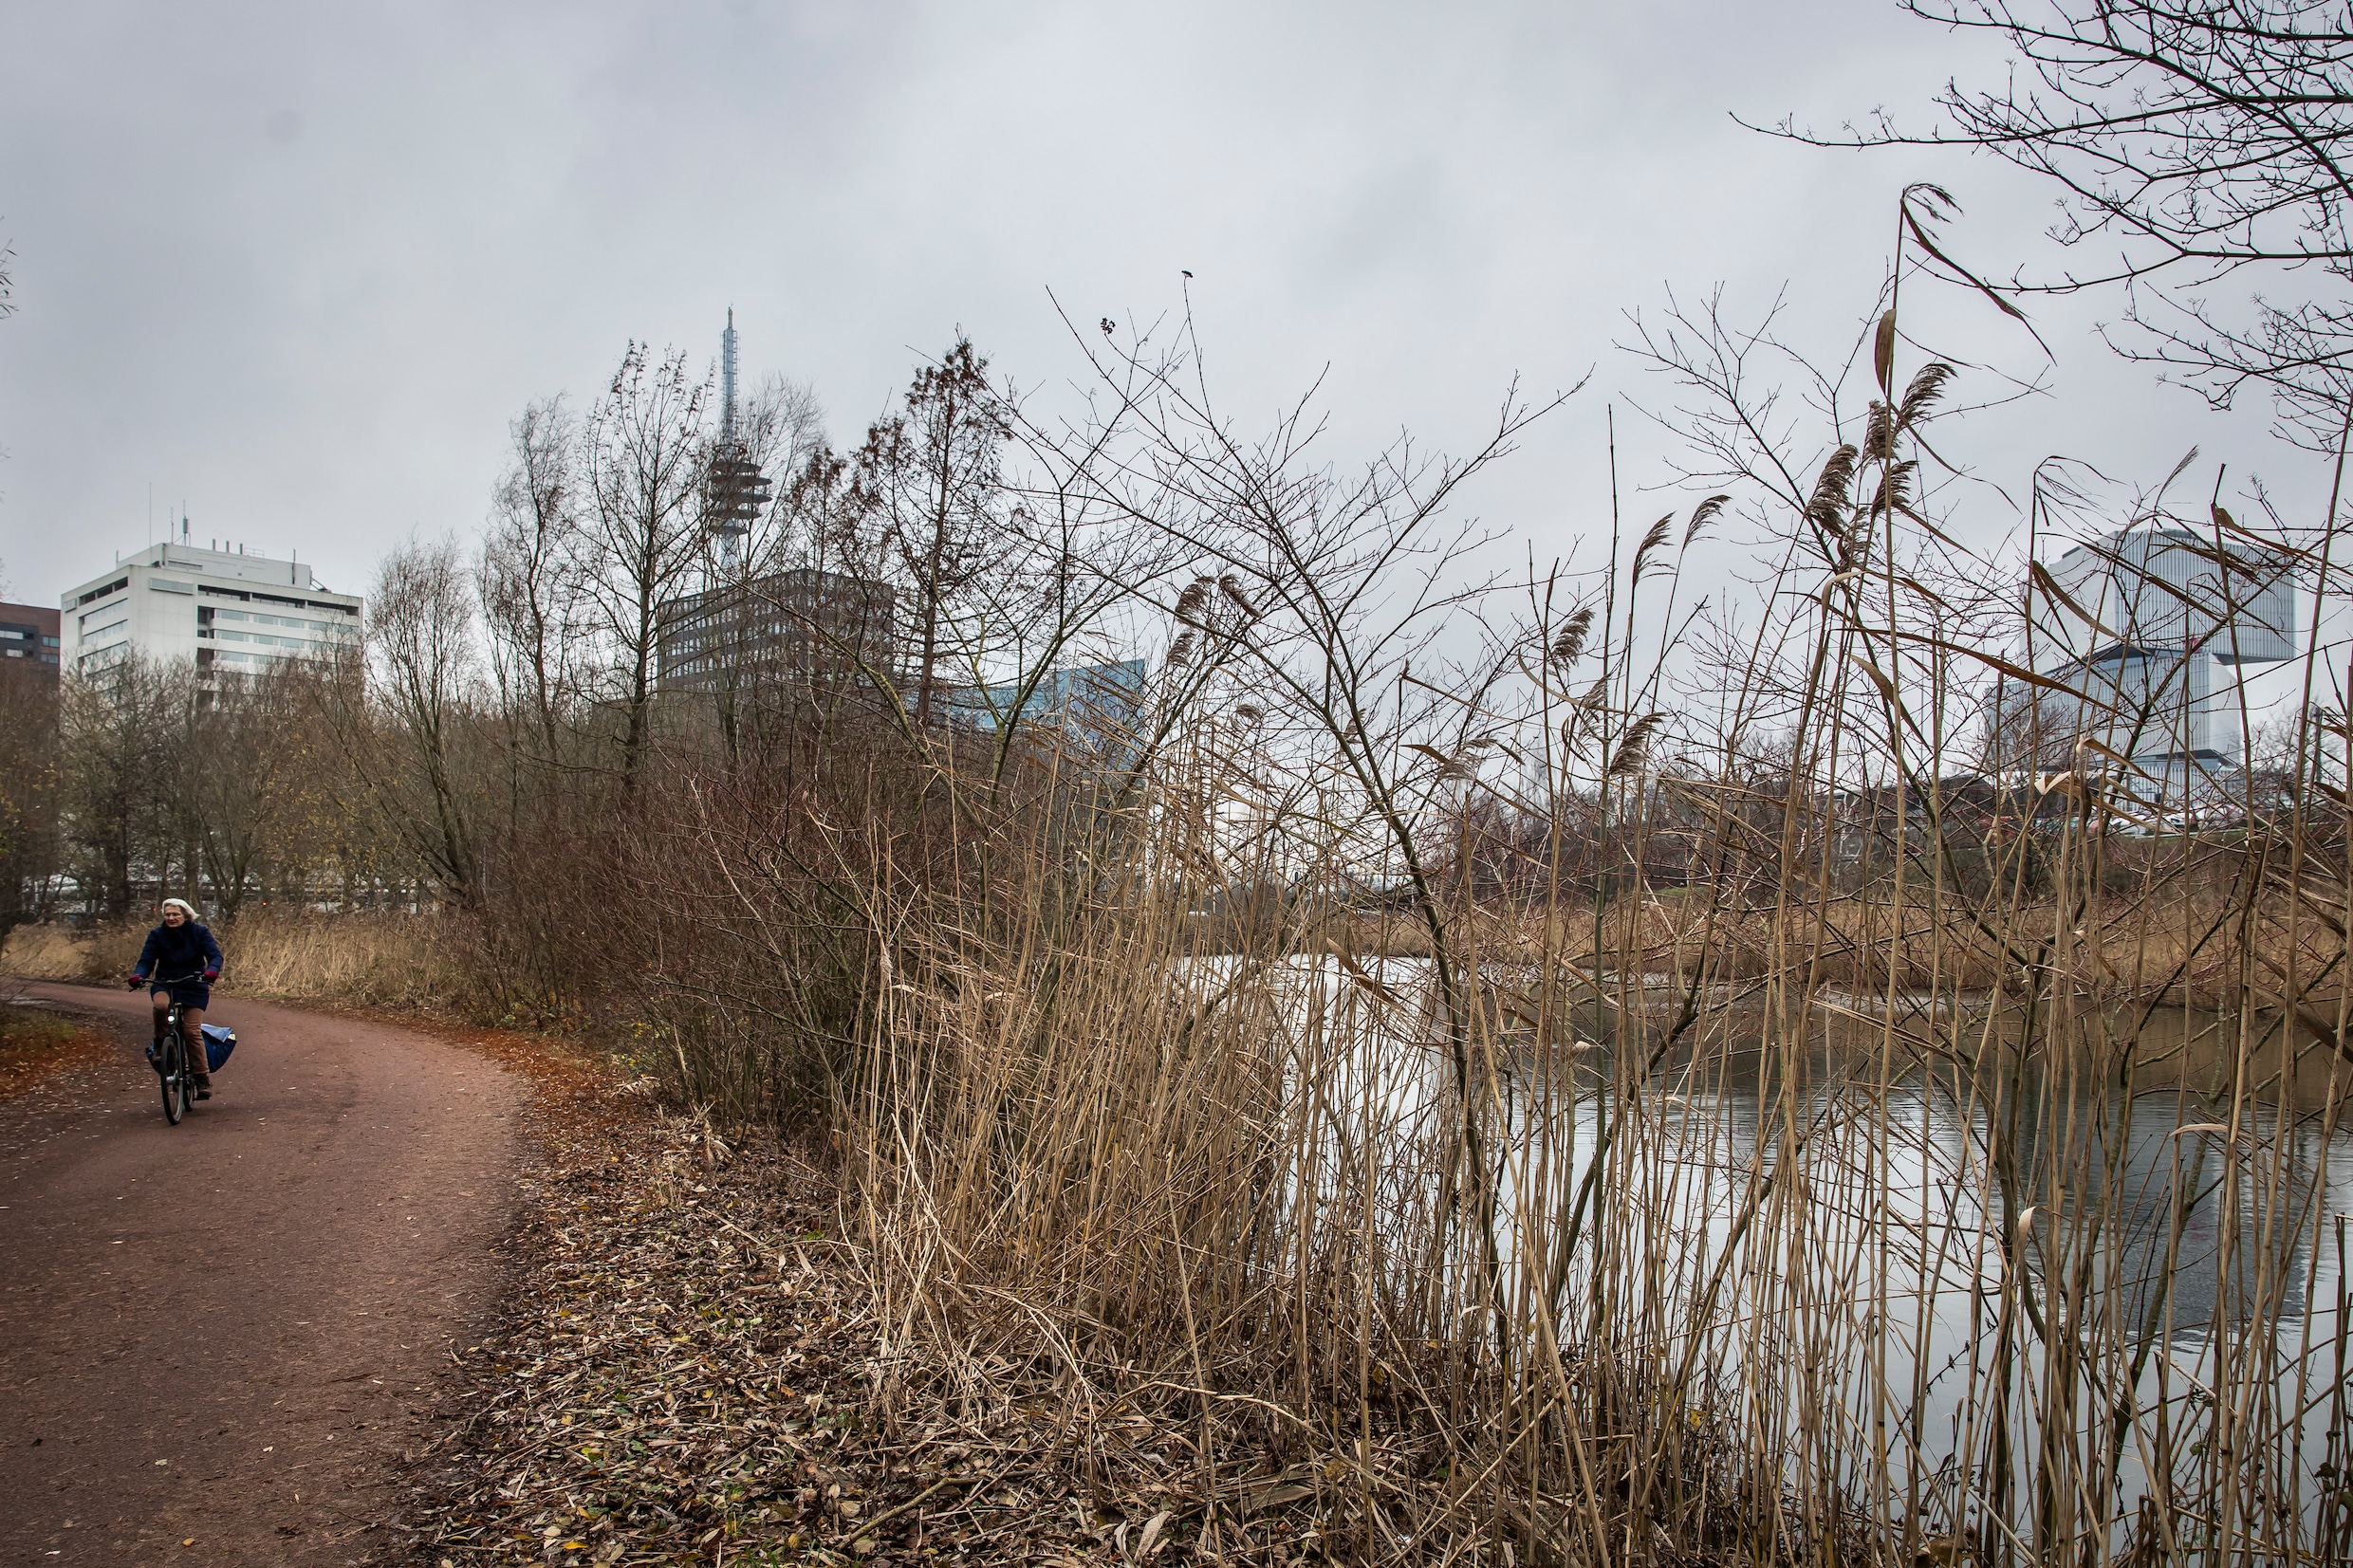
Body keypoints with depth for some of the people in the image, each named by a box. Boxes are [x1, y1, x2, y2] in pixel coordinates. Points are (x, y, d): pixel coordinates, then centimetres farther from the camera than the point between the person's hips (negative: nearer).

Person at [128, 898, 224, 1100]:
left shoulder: (200, 932, -5)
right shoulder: (157, 934, -1)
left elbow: (215, 955, -11)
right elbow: (146, 960, -5)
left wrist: (211, 971, -33)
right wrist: (138, 976, -27)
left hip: (193, 986, -1)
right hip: (164, 984, 1)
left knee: (192, 1031, -12)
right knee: (161, 1005, -36)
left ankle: (203, 1078, -3)